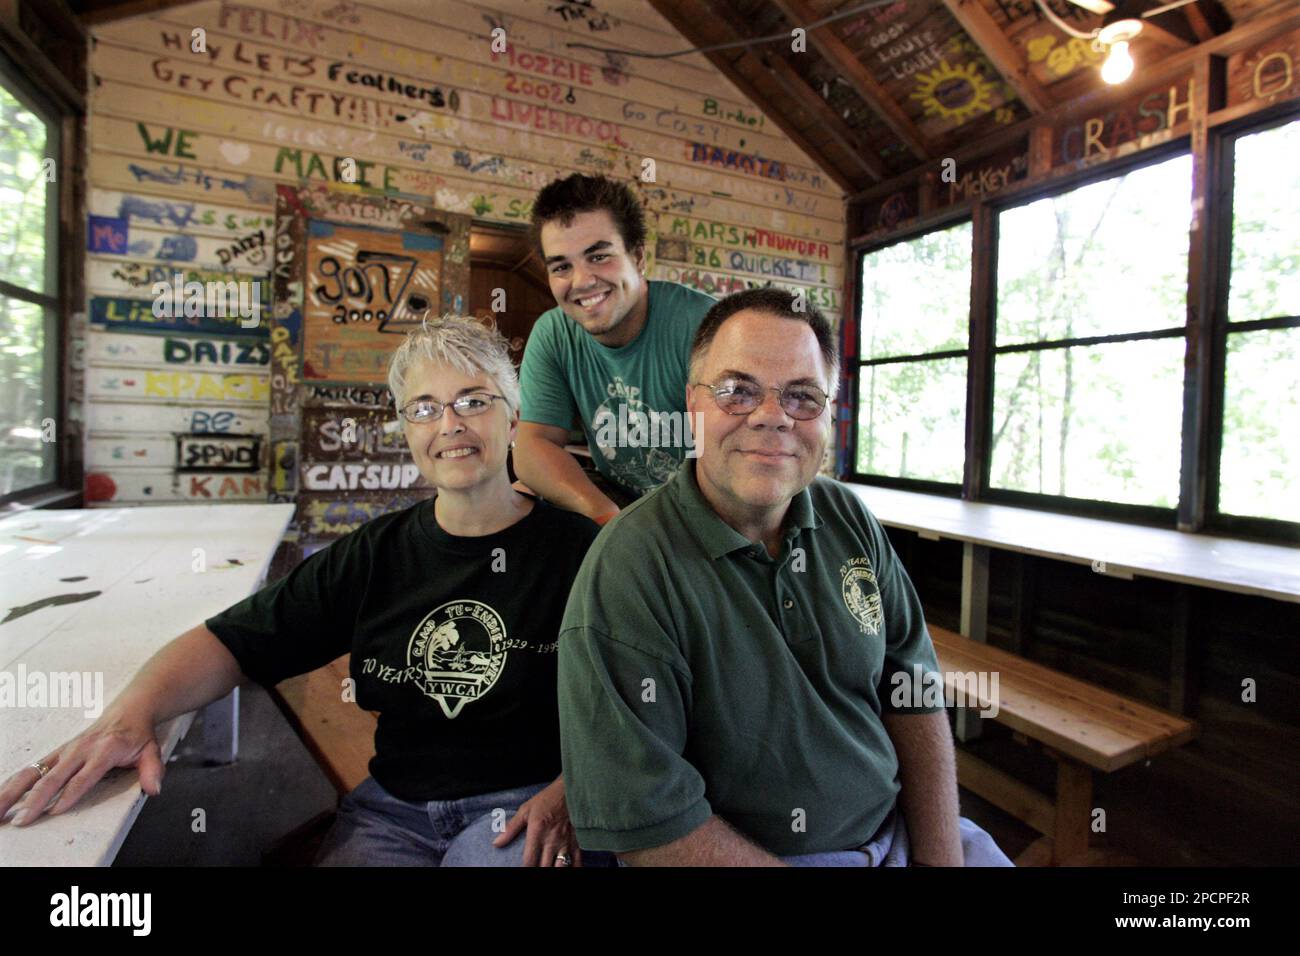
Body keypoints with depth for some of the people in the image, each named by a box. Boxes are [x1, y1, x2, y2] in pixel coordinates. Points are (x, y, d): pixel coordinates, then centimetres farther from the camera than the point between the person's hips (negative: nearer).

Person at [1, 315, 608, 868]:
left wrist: (565, 797, -15)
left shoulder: (575, 548, -9)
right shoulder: (374, 553, 2)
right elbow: (229, 643, 4)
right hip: (394, 806, 4)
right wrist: (130, 714, -14)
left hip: (523, 802, -3)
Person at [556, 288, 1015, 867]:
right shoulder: (625, 576, -23)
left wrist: (940, 855, -6)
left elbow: (914, 690, 2)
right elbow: (646, 825, -22)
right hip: (749, 853, -4)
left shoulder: (849, 520, -3)